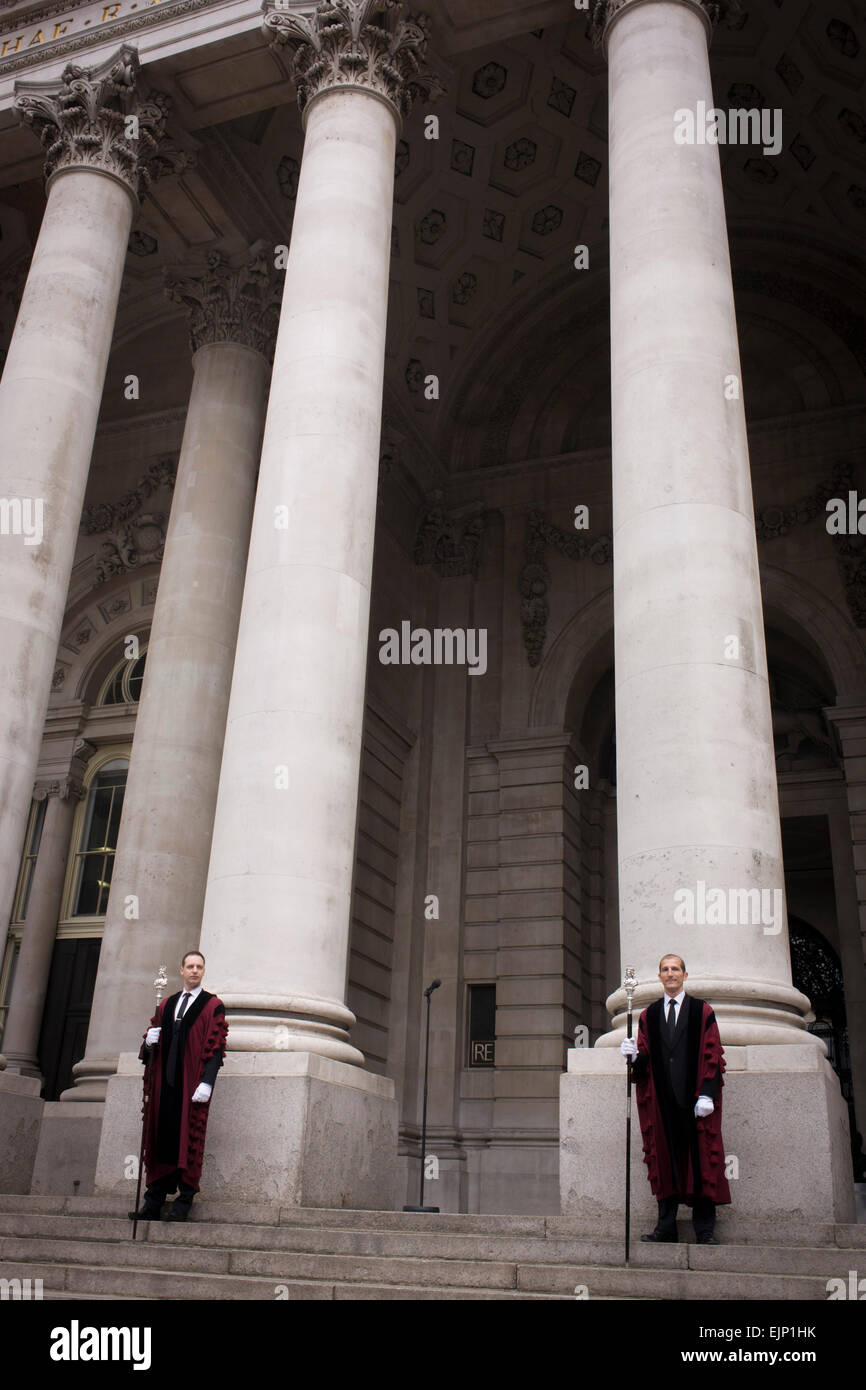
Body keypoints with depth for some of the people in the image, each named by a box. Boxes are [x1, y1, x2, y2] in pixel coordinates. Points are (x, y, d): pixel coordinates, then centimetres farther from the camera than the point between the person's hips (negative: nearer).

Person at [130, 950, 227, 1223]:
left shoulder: (213, 1005, 2)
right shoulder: (167, 1005, 17)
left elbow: (215, 1047, -5)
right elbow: (154, 1043, 21)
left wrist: (207, 1082, -15)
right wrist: (149, 1042, -4)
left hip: (192, 1084, -4)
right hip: (165, 1083, 5)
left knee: (189, 1138, -3)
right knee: (161, 1137, 5)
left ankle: (184, 1201, 4)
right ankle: (154, 1202, 11)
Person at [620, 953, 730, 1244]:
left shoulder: (702, 1011, 5)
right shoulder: (648, 1015, 13)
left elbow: (712, 1055, -1)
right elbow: (645, 1058, 11)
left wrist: (707, 1094, -11)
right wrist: (635, 1055, -13)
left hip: (694, 1097, -2)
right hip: (661, 1098, 3)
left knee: (700, 1159, -1)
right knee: (664, 1158, 4)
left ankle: (704, 1230, 6)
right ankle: (666, 1227, 11)